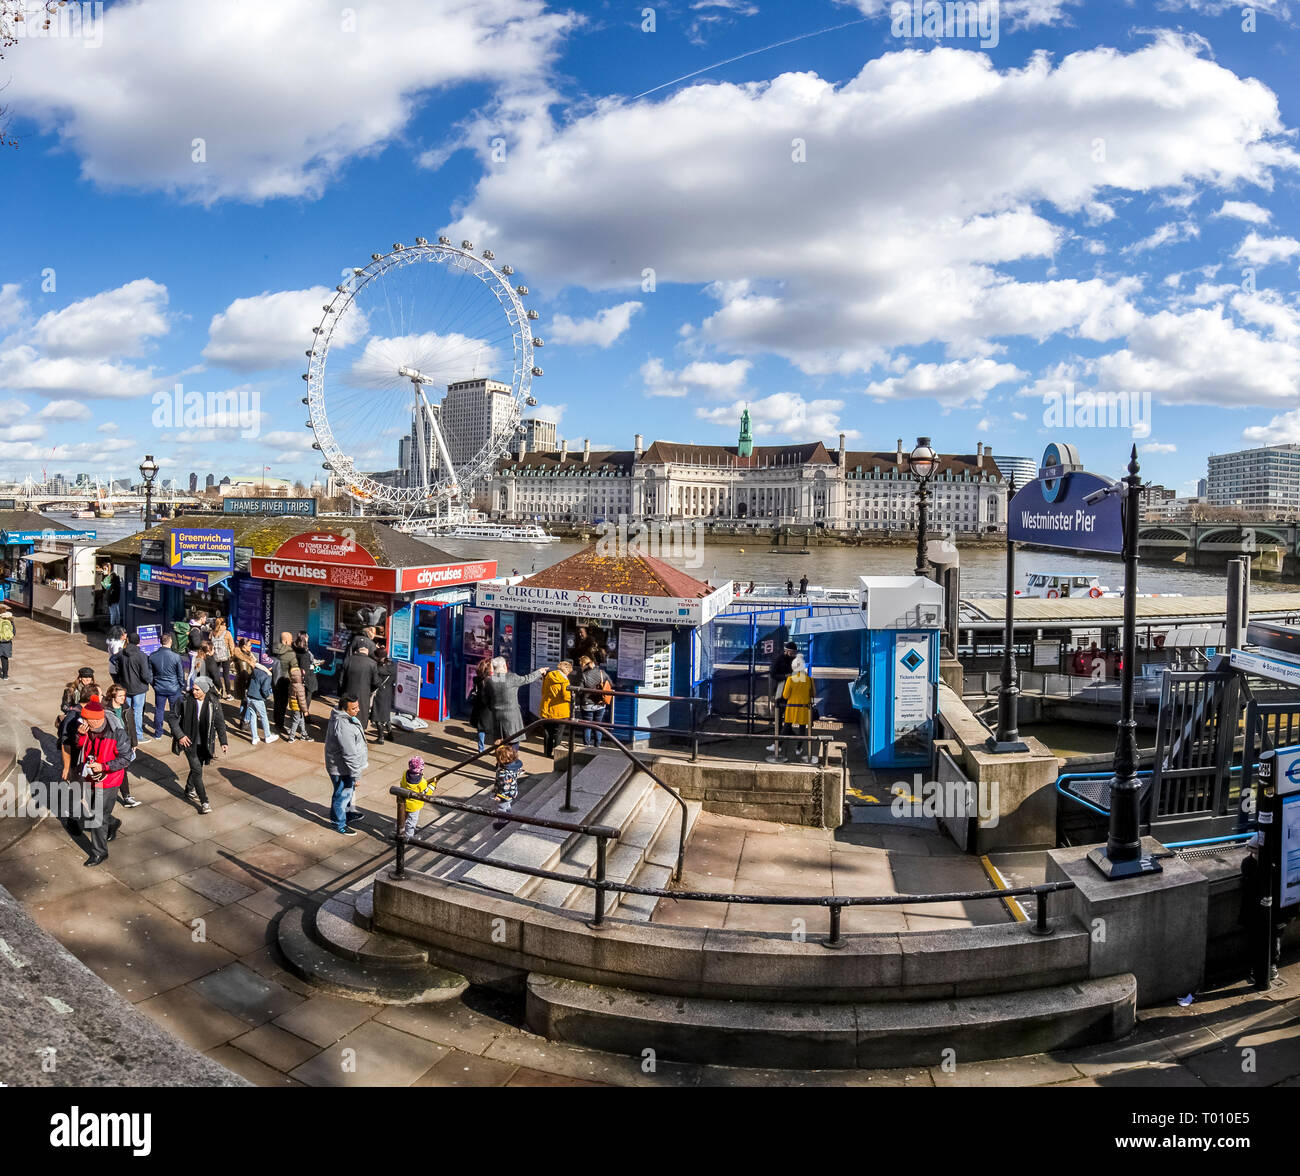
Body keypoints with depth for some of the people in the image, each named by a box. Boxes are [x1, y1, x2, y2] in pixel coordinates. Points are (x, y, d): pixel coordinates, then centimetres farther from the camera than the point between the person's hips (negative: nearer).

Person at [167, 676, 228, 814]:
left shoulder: (213, 704, -8)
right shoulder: (186, 701, -12)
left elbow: (220, 723, 1)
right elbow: (172, 718, -3)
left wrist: (223, 742, -5)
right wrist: (180, 735, -12)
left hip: (204, 744, 2)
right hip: (189, 742, -2)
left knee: (196, 768, 18)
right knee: (197, 770, -8)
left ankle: (189, 791, 44)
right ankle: (204, 802, -3)